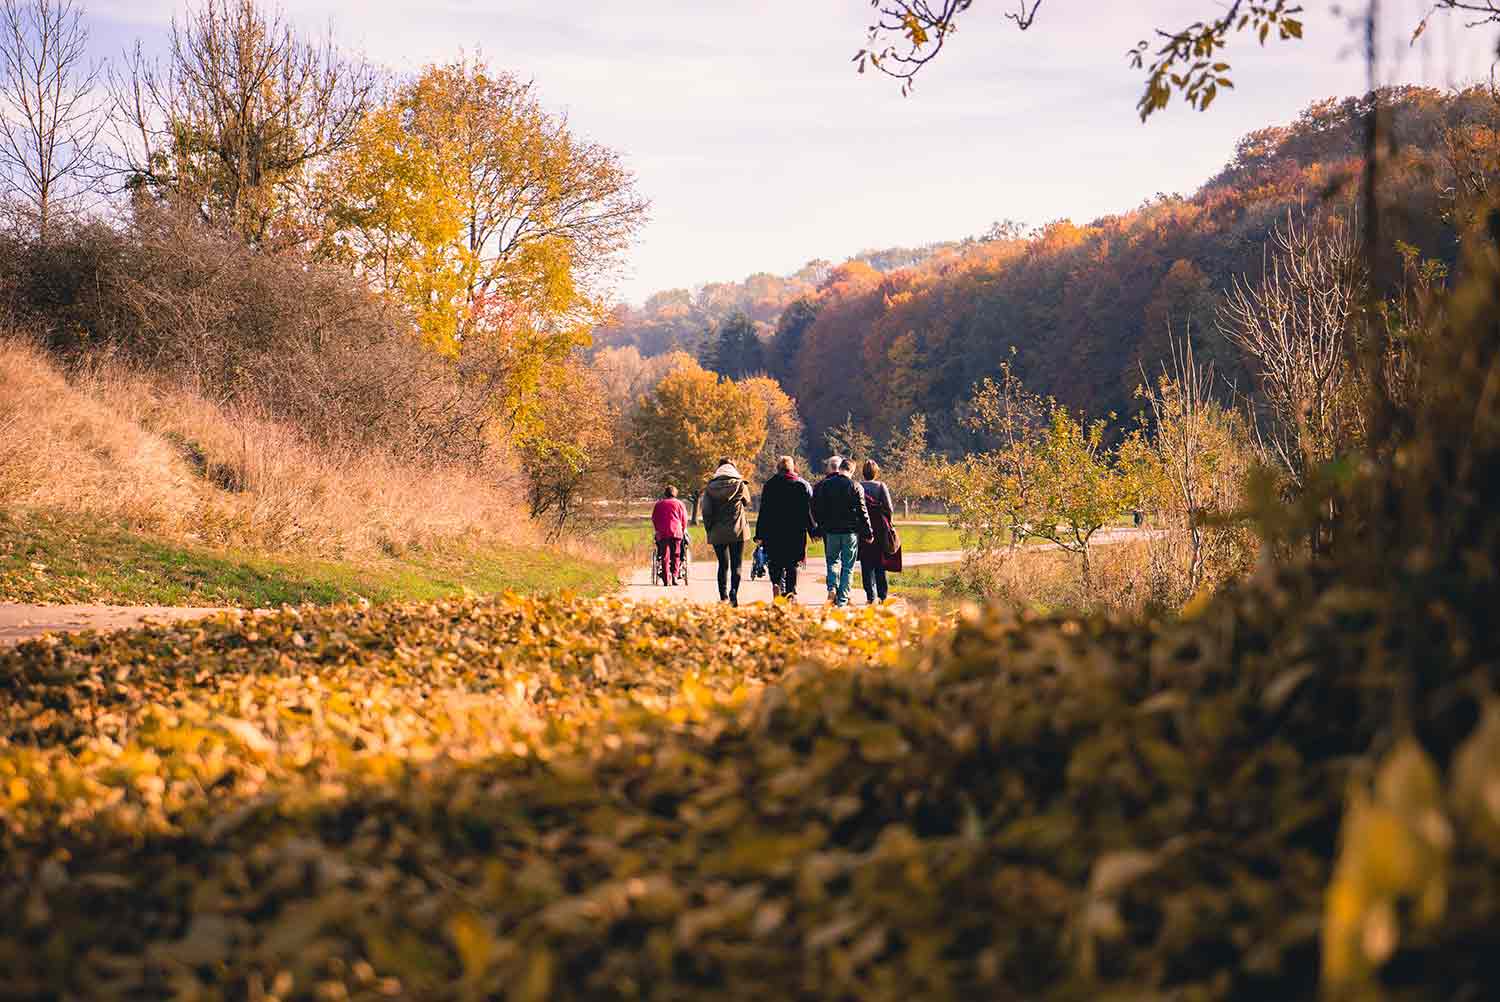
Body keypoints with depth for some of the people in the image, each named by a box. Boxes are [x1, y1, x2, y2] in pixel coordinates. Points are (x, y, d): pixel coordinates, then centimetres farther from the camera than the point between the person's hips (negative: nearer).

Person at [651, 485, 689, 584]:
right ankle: (674, 575, -2)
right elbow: (684, 519, 8)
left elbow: (654, 519, 15)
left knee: (665, 556, 1)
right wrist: (683, 531, 20)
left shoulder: (658, 504, 15)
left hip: (662, 533, 1)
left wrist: (657, 530, 26)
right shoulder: (679, 504, 11)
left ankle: (667, 578, -7)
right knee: (676, 555, 8)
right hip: (676, 532, -1)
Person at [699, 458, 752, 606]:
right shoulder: (740, 485, -2)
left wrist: (709, 531, 7)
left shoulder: (710, 488, 0)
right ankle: (734, 593, -17)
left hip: (718, 532, 2)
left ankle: (723, 596, 6)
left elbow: (706, 511, -2)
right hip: (738, 530, -1)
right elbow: (747, 504, 13)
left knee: (723, 565, 11)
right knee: (736, 564, 2)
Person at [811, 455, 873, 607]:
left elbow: (815, 510, 7)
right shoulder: (855, 486, -6)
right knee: (848, 566, 5)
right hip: (850, 531, -2)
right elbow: (862, 512, -6)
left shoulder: (822, 486, 3)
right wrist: (869, 532, 0)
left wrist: (821, 526, 19)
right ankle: (842, 599, 2)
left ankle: (832, 588, -5)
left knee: (832, 561, 18)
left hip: (830, 531, 2)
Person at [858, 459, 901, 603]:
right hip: (880, 530, 0)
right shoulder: (881, 486, -4)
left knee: (866, 565, 4)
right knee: (880, 564, 11)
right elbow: (889, 507, -8)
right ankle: (883, 595, 11)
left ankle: (870, 596, -2)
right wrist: (890, 524, 6)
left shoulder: (858, 487, -3)